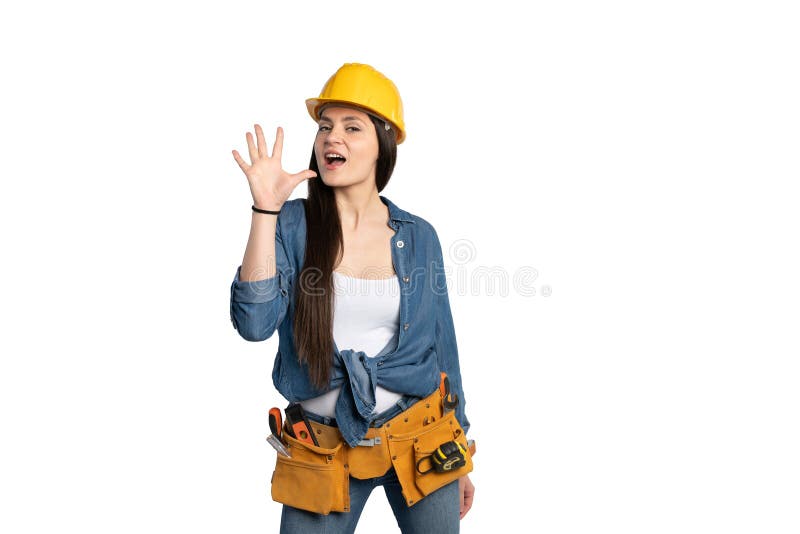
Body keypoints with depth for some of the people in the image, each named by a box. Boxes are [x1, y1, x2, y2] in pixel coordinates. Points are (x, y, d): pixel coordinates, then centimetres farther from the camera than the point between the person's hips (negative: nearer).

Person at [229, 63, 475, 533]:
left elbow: (441, 346, 6)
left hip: (419, 439, 2)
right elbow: (255, 323, -19)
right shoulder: (292, 225, -6)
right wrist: (266, 209, -23)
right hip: (325, 452, -1)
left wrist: (459, 456, 10)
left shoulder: (418, 237, -1)